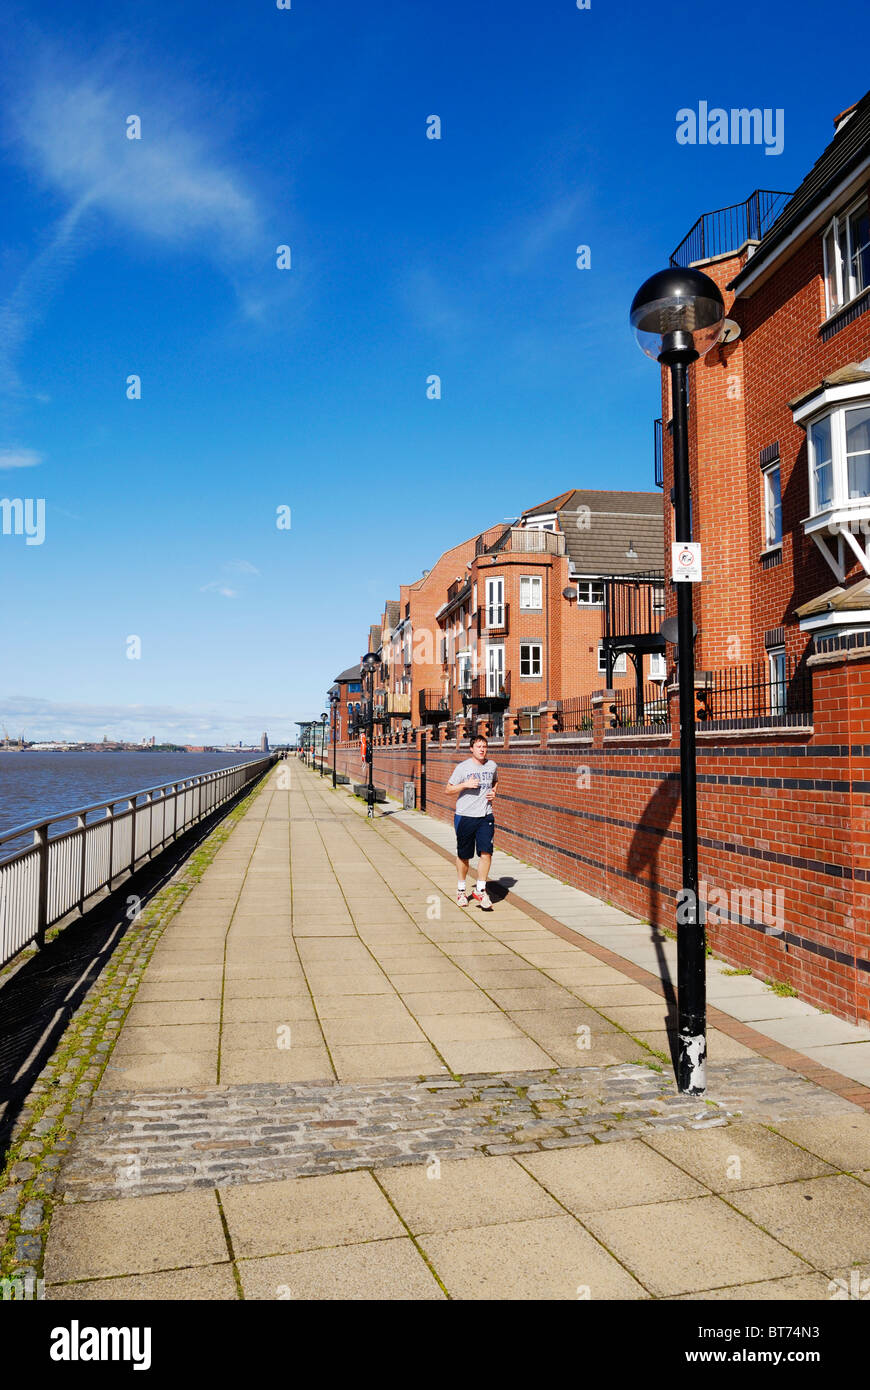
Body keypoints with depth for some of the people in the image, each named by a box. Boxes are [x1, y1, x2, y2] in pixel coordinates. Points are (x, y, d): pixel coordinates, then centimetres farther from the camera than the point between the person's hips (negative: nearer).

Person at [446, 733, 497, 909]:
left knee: (486, 852, -9)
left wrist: (493, 792, 8)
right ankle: (461, 889, 26)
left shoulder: (492, 766, 7)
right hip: (464, 816, -3)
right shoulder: (462, 767, -5)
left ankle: (480, 889, 3)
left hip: (486, 816, 3)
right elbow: (448, 790, -1)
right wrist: (465, 784, -16)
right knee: (463, 855, 7)